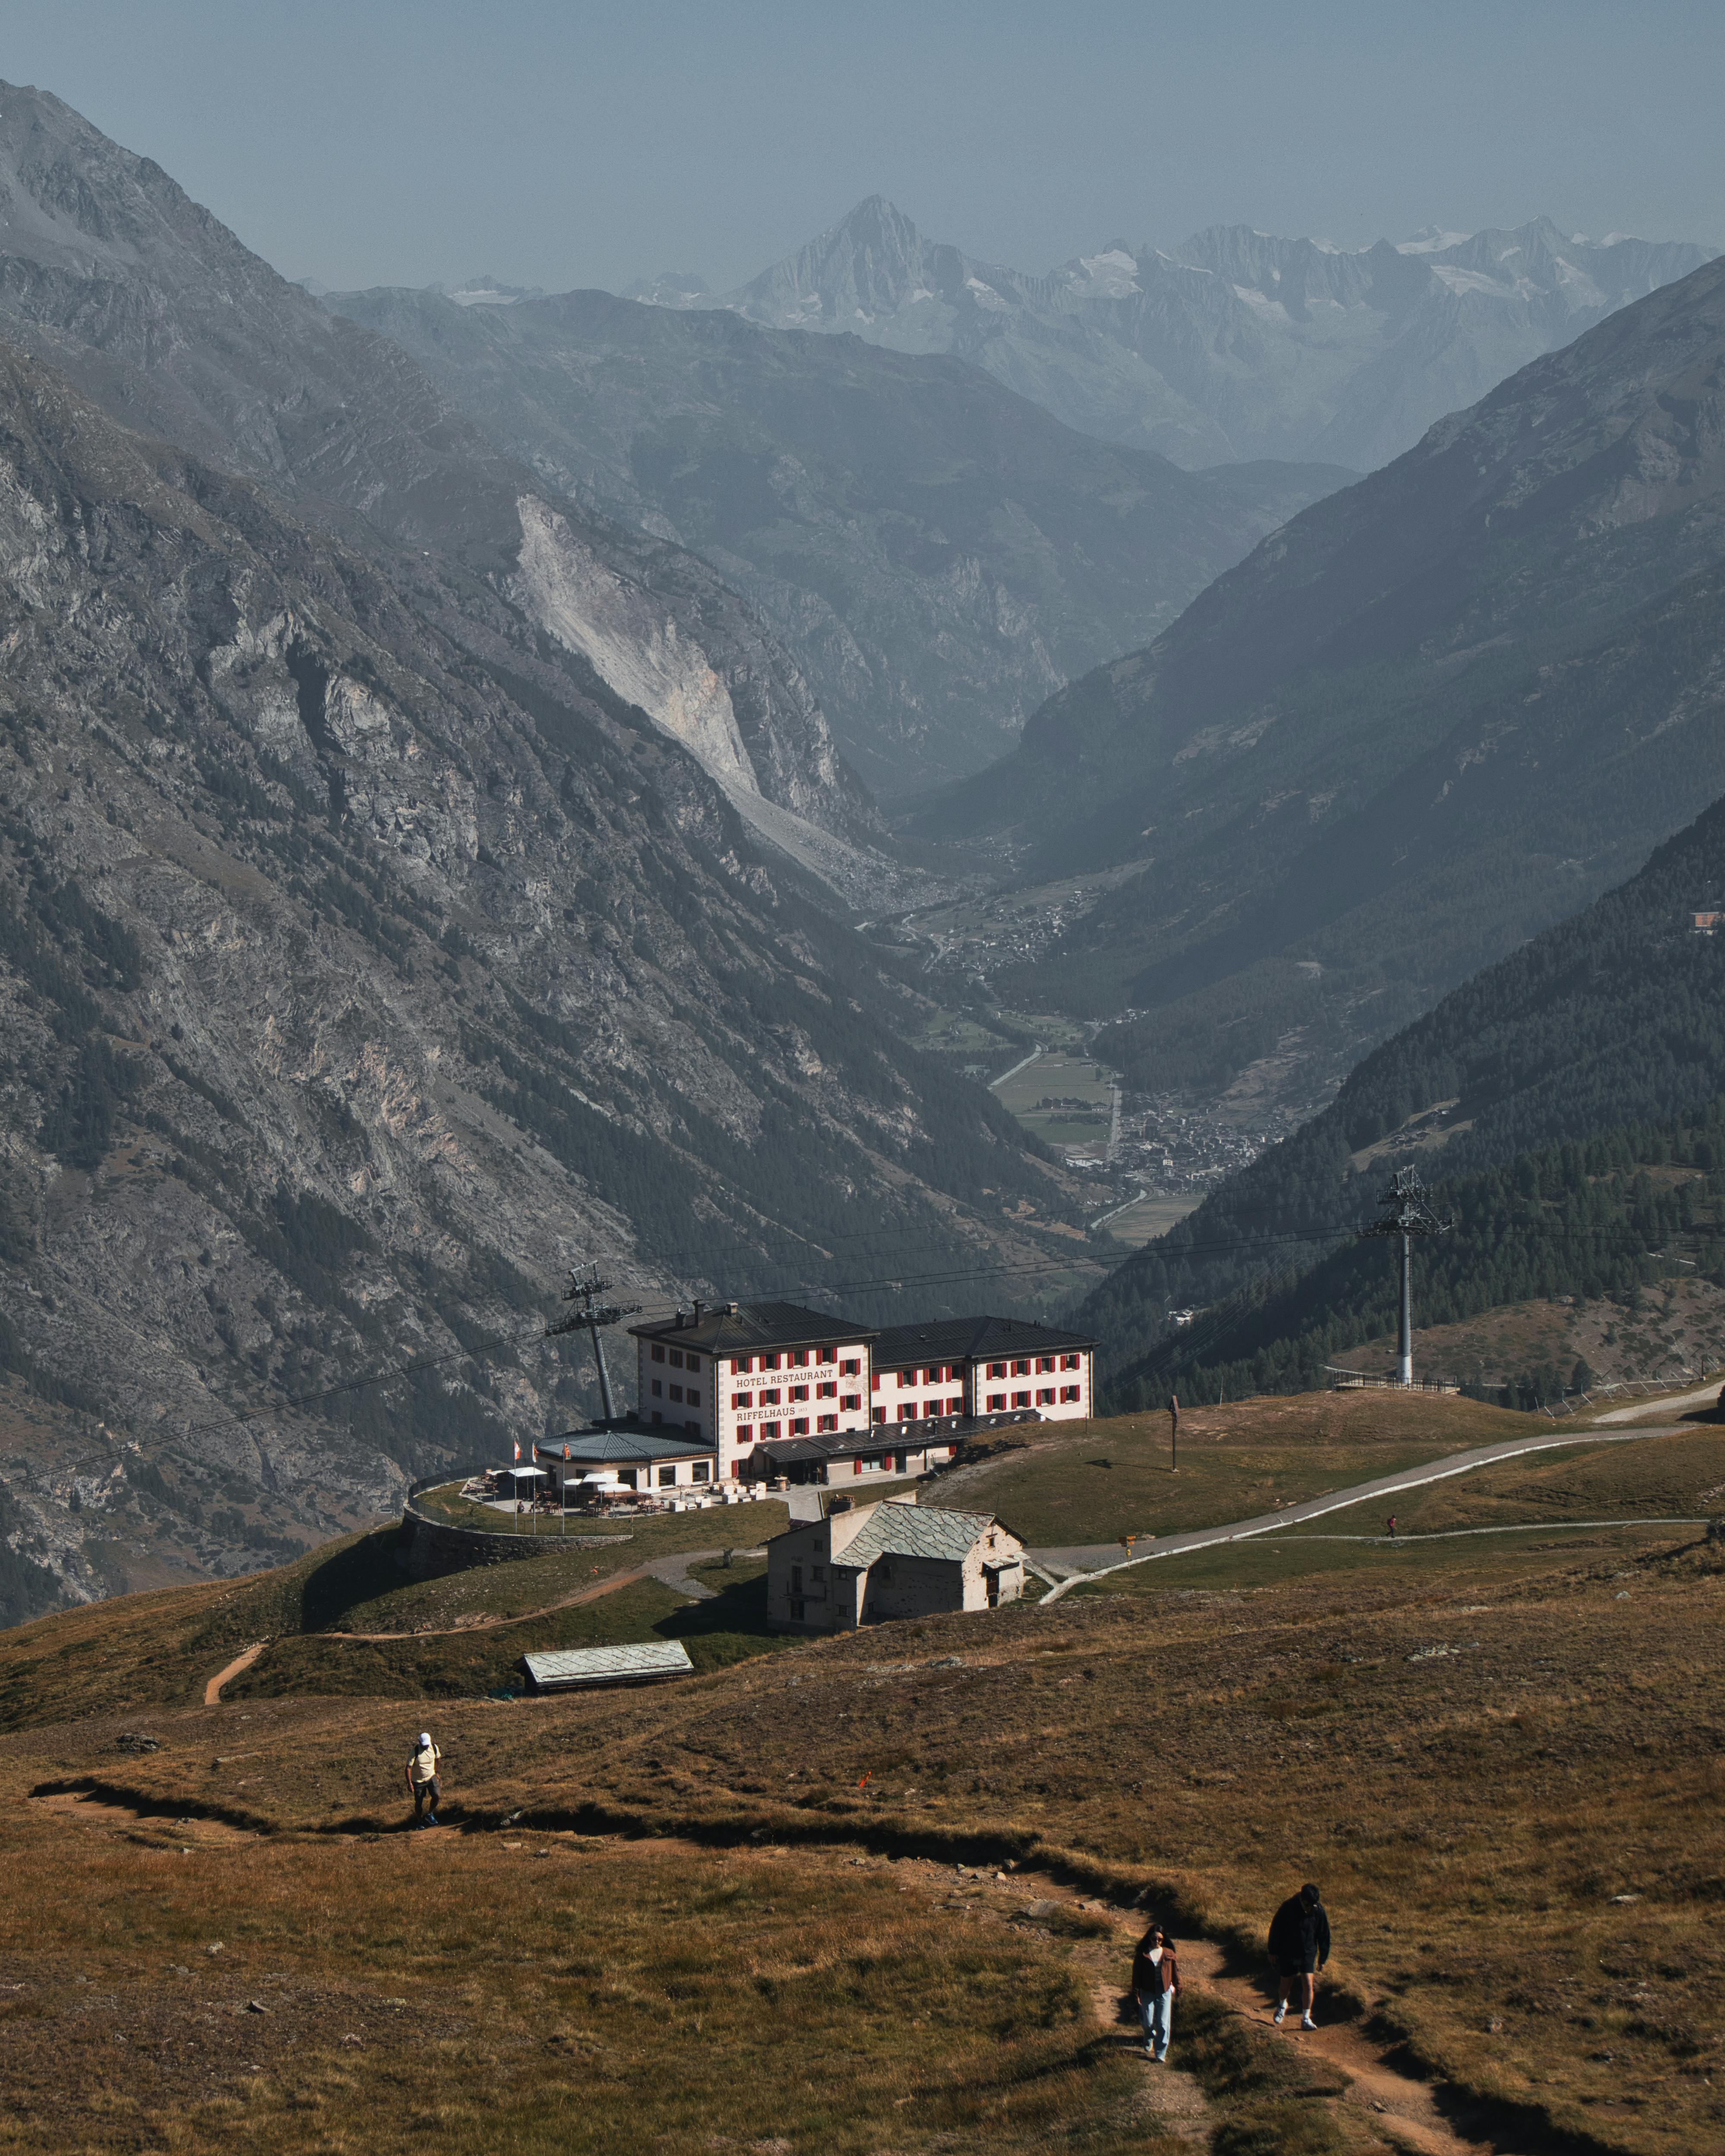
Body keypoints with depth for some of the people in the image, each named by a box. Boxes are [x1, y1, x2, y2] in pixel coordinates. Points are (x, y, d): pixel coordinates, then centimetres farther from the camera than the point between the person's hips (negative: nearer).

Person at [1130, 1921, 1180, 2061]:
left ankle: (1161, 2054, 3)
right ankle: (1148, 2043, 38)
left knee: (1163, 2024, -4)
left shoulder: (1169, 1954, -1)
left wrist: (1178, 1989, 11)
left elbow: (1175, 1971, 8)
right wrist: (1136, 1993, -5)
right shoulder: (1142, 1955, -5)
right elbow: (1137, 1974, -2)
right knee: (1148, 2023, 5)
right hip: (1147, 1993, 0)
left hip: (1165, 1993, 0)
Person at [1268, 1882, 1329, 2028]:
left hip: (1308, 1953, 0)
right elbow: (1276, 1928, -5)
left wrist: (1323, 1958, 4)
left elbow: (1324, 1936, -1)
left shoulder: (1319, 1912, -14)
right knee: (1286, 1985, 11)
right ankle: (1282, 2005, 44)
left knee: (1308, 1984, -11)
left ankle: (1306, 2019, -1)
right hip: (1287, 1953, 0)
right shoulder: (1288, 1907, -18)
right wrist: (1273, 1951, 1)